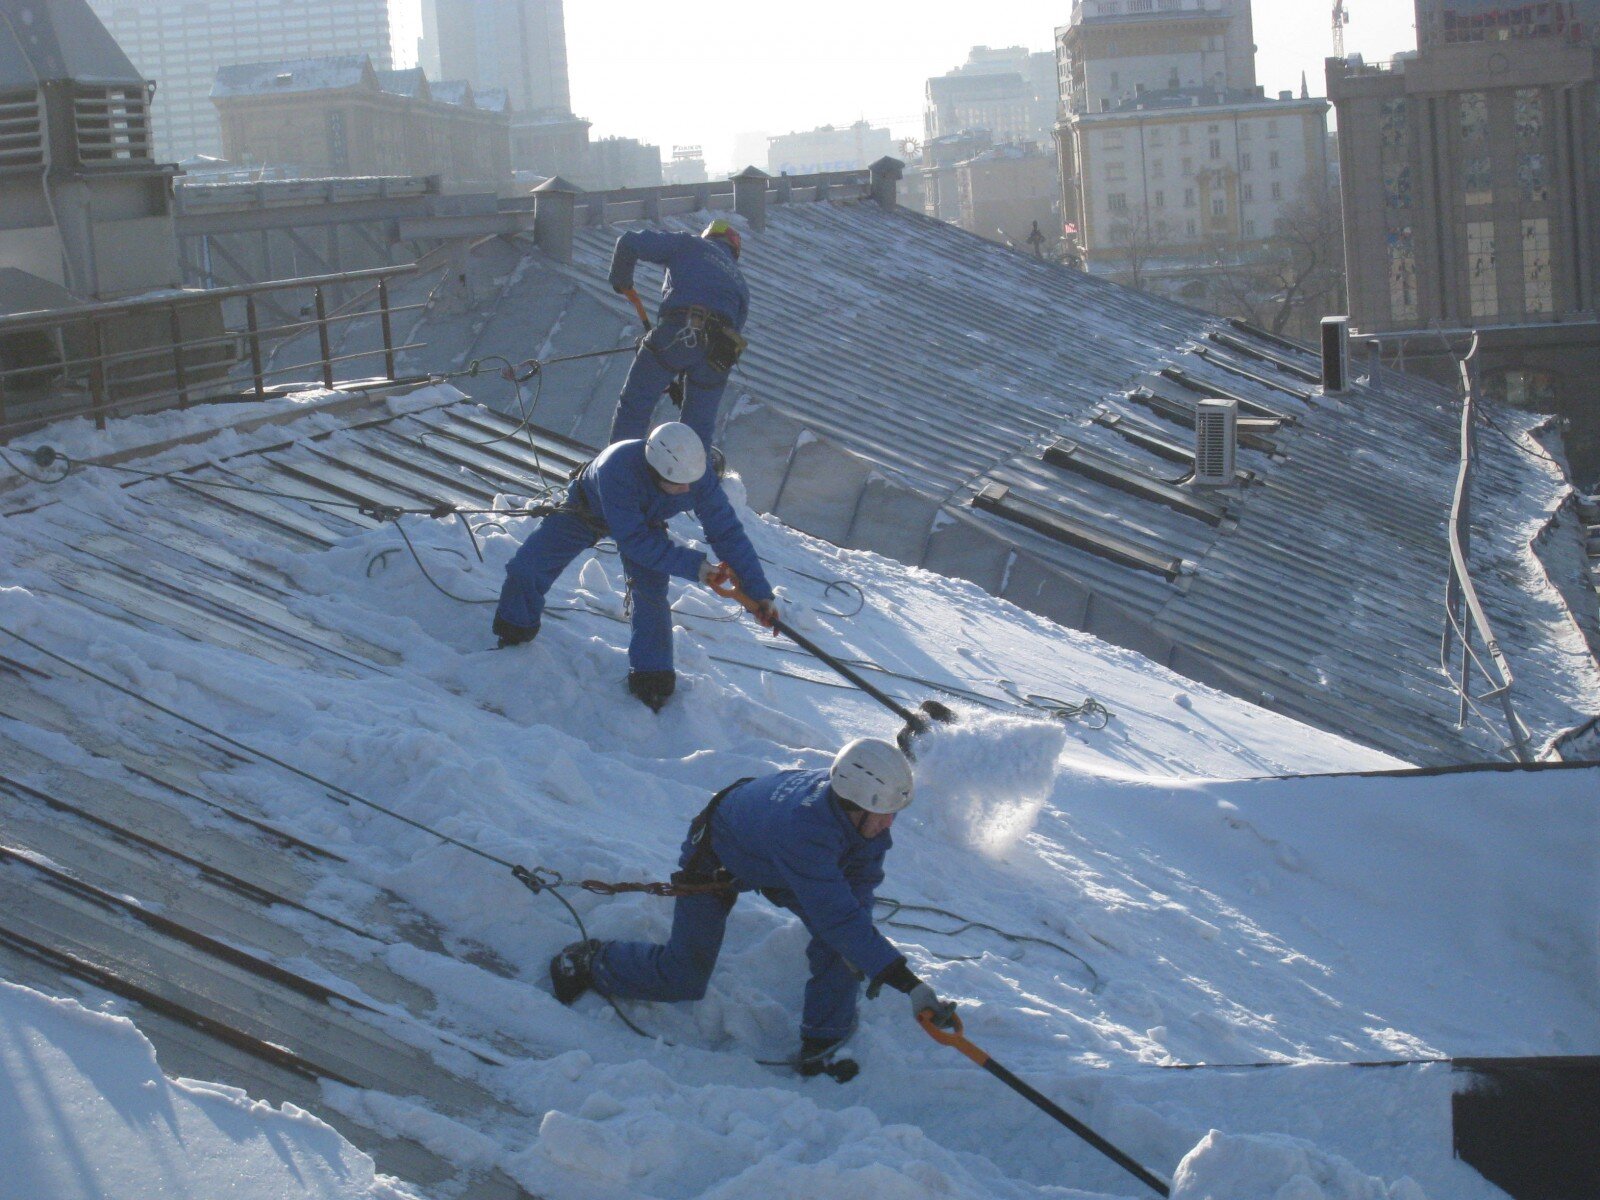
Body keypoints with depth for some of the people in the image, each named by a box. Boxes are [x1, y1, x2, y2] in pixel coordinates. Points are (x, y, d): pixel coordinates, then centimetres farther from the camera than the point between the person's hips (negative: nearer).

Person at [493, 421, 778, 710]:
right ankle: (513, 639, 21)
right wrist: (693, 565, -42)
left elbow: (728, 532, -26)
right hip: (586, 510, -2)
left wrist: (759, 591, -26)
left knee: (651, 594, -17)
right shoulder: (617, 468, -48)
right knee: (525, 570, -8)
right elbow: (634, 540, -41)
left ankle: (652, 682, -1)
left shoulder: (698, 475, -37)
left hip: (645, 521, 2)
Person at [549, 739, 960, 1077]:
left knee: (838, 940, -16)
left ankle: (822, 1044, -3)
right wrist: (908, 984, -54)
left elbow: (862, 878, -9)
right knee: (683, 979, -2)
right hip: (717, 854, -6)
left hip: (775, 866, 6)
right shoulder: (802, 827, -48)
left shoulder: (866, 809, -27)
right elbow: (838, 915, -52)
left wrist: (861, 948, -24)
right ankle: (586, 963, 22)